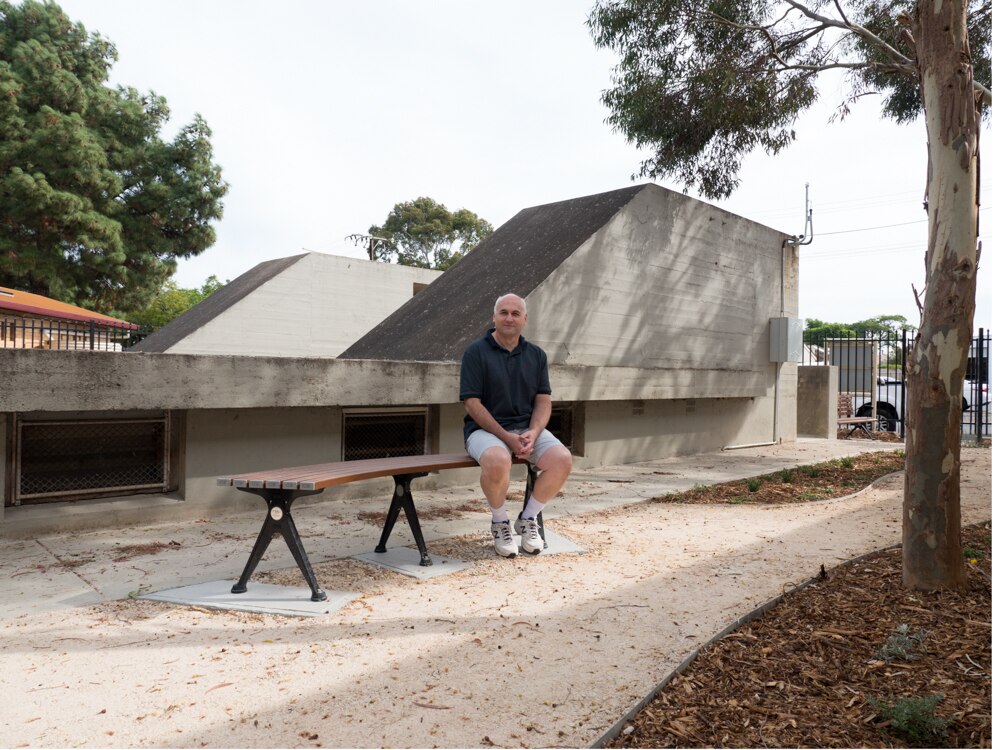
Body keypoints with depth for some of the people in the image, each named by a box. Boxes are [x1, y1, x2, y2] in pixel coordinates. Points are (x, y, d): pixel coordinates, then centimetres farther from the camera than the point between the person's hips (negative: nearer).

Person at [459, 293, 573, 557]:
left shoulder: (536, 355, 10)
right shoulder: (476, 352, -3)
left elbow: (543, 401, 6)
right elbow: (472, 404, -9)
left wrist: (533, 433, -15)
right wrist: (507, 437, -18)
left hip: (527, 428, 4)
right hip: (485, 429, -4)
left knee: (562, 459, -24)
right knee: (498, 462, -37)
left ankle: (528, 519, 0)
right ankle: (500, 522, -7)